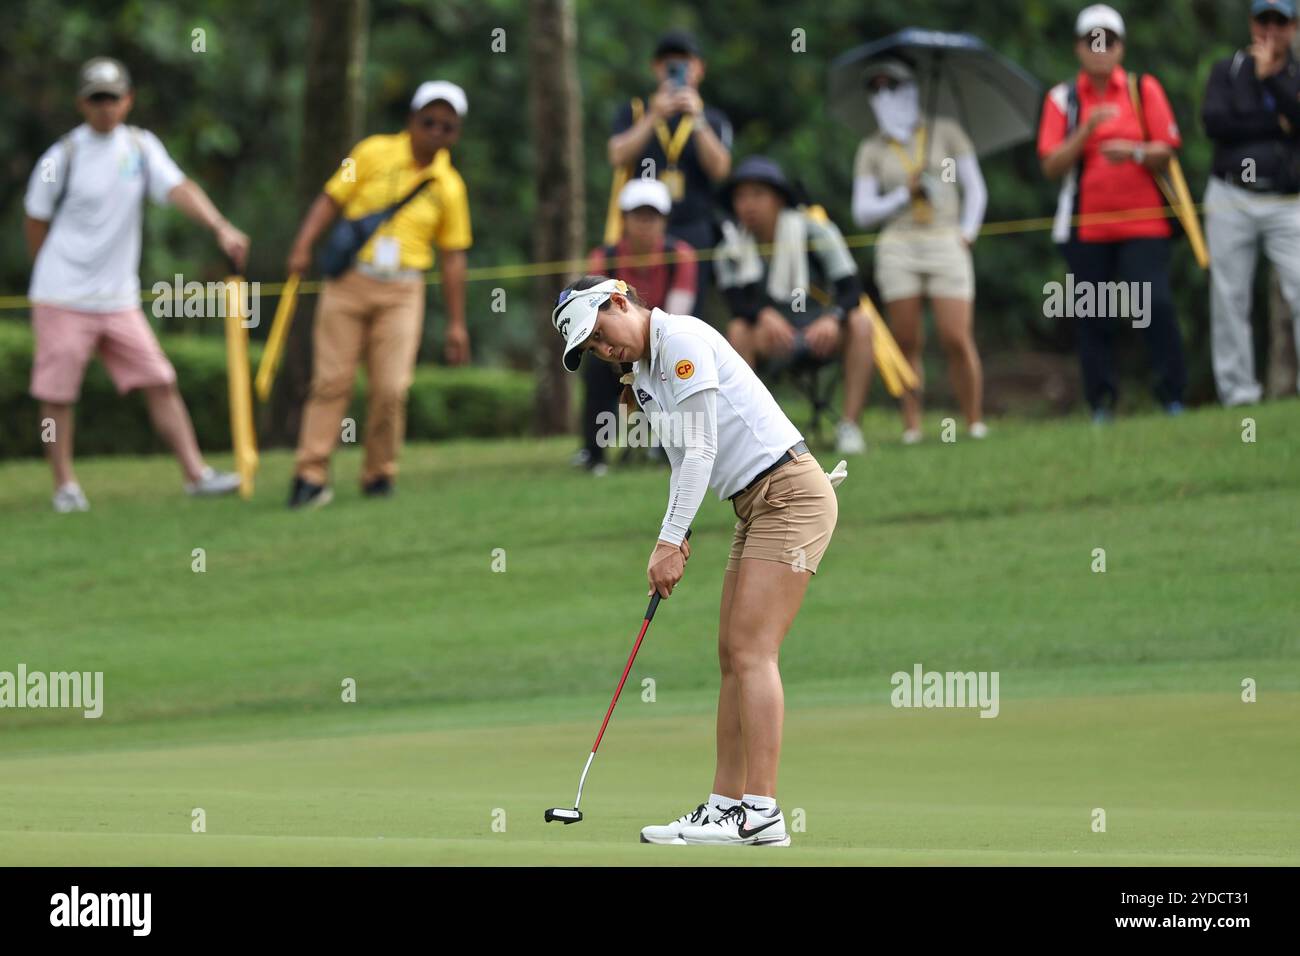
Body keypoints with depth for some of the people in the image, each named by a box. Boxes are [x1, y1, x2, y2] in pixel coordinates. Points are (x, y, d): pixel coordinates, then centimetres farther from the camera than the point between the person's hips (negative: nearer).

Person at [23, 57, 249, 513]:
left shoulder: (141, 147, 3)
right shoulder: (62, 158, -7)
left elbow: (179, 189, -11)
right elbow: (36, 220, 3)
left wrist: (221, 227, -27)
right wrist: (53, 276, 8)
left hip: (120, 300, 3)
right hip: (63, 300, -3)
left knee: (160, 382, -2)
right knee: (58, 394, -2)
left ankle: (195, 472, -2)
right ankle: (64, 484, 9)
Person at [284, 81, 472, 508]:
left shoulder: (449, 186, 7)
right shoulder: (375, 153, 2)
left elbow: (453, 256, 10)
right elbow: (331, 199, 2)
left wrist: (456, 323, 9)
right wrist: (303, 246, -12)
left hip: (401, 292, 1)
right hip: (349, 281, -1)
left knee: (390, 387, -7)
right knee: (332, 380, -3)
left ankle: (379, 473, 10)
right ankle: (311, 475, -1)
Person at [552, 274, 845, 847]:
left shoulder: (681, 340, -13)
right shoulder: (643, 379, 17)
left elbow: (700, 451, -17)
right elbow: (683, 462, 22)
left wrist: (669, 541, -15)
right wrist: (676, 543, 7)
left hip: (791, 492, -10)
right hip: (753, 507, 10)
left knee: (751, 649, -15)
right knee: (732, 655, 6)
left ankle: (761, 812, -18)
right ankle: (726, 804, 6)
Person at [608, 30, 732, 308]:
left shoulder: (713, 120, 12)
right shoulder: (634, 113, 13)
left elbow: (719, 169, -3)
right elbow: (618, 156, -4)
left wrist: (697, 119, -13)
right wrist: (654, 117, -13)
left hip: (692, 232, 0)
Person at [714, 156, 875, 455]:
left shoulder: (813, 230, -9)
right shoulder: (732, 247, -3)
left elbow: (851, 289, -16)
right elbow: (736, 302, -16)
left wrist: (833, 319, -38)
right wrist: (764, 315, -39)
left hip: (820, 333, -1)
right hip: (772, 341, 1)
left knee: (860, 323, -30)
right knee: (738, 330, -30)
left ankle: (850, 426, -30)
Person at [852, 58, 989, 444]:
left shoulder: (945, 132, 9)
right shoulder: (872, 150, 12)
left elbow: (975, 189, 10)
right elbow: (862, 212, 7)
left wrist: (966, 233, -3)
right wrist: (904, 195, -6)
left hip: (946, 245, -2)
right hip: (898, 248, 2)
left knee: (957, 339, -11)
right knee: (907, 343, -3)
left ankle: (976, 423, -3)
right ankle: (911, 427, 0)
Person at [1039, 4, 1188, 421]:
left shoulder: (1145, 89, 8)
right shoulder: (1062, 98, 6)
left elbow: (1166, 152, 3)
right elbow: (1052, 166, -3)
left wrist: (1135, 152, -18)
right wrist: (1088, 129, -16)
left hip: (1143, 223, -1)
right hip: (1086, 226, 1)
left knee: (1155, 305, -13)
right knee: (1093, 320, 0)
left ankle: (1173, 397, -6)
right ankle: (1101, 405, 7)